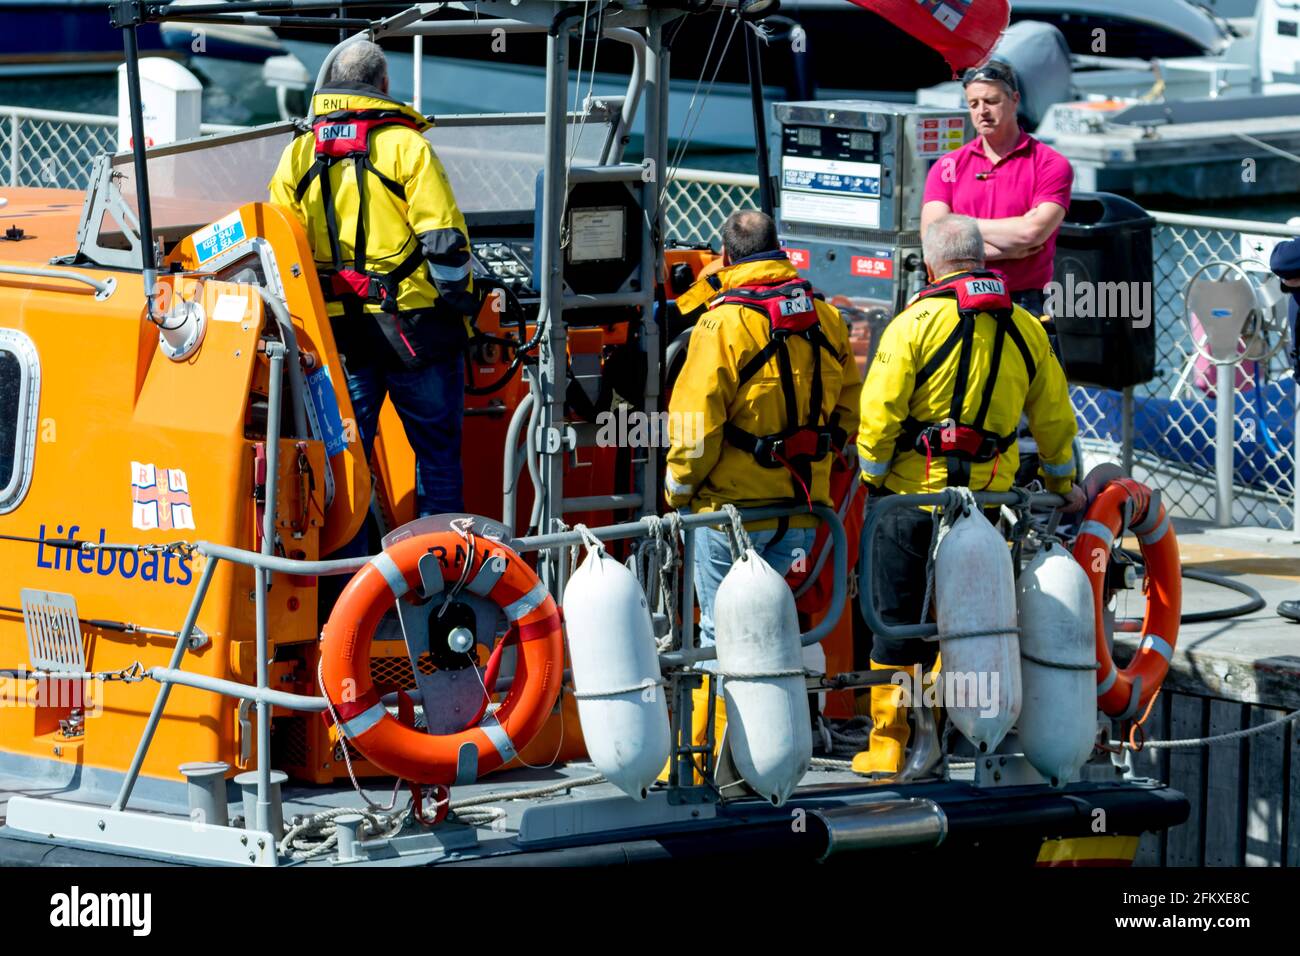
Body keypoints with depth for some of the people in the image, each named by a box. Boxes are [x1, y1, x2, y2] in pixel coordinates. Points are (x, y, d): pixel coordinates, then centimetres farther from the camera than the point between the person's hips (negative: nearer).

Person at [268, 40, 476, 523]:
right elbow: (444, 241, -10)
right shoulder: (405, 144, -6)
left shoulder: (298, 153, 8)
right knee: (437, 447, 6)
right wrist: (458, 303, 1)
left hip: (334, 330, 4)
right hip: (409, 322, -4)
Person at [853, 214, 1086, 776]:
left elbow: (880, 413, -13)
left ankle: (889, 746, 7)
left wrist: (872, 479, 1)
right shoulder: (1024, 328, 4)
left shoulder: (915, 322, -10)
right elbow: (1054, 418, 12)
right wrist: (1062, 484, 26)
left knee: (894, 621, 5)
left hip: (912, 496, -4)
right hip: (989, 498, 4)